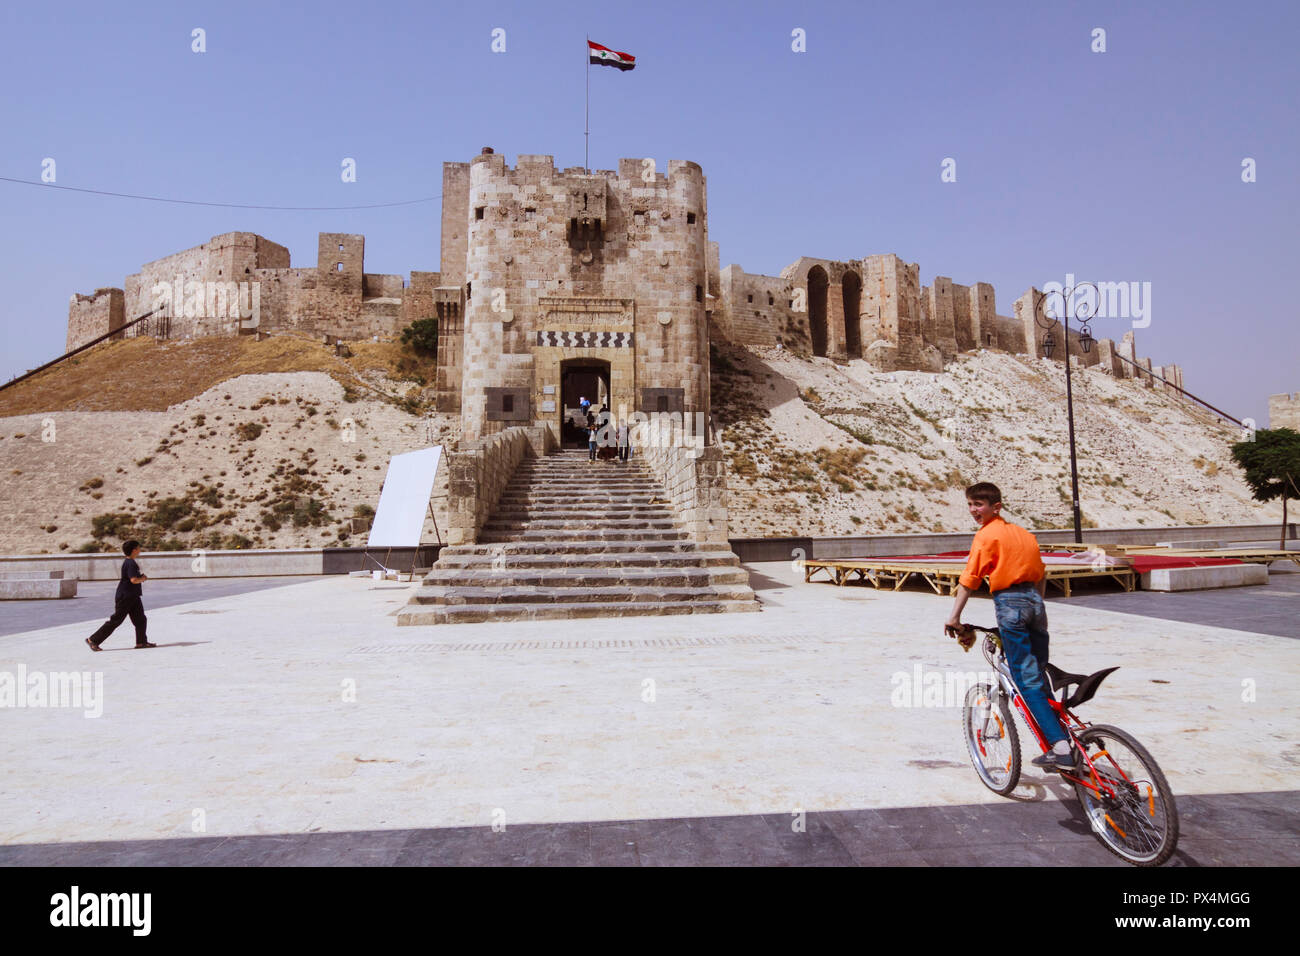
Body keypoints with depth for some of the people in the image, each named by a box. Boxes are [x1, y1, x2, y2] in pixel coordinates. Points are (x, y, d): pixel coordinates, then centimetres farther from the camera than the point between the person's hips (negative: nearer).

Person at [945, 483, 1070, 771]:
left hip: (1009, 603, -8)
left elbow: (969, 579, -11)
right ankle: (1063, 740, 20)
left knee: (1027, 681, -5)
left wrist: (954, 617, -7)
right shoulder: (1023, 532, 16)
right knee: (1040, 675, 16)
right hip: (1035, 601, 8)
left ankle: (1061, 749, -10)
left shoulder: (987, 535, -7)